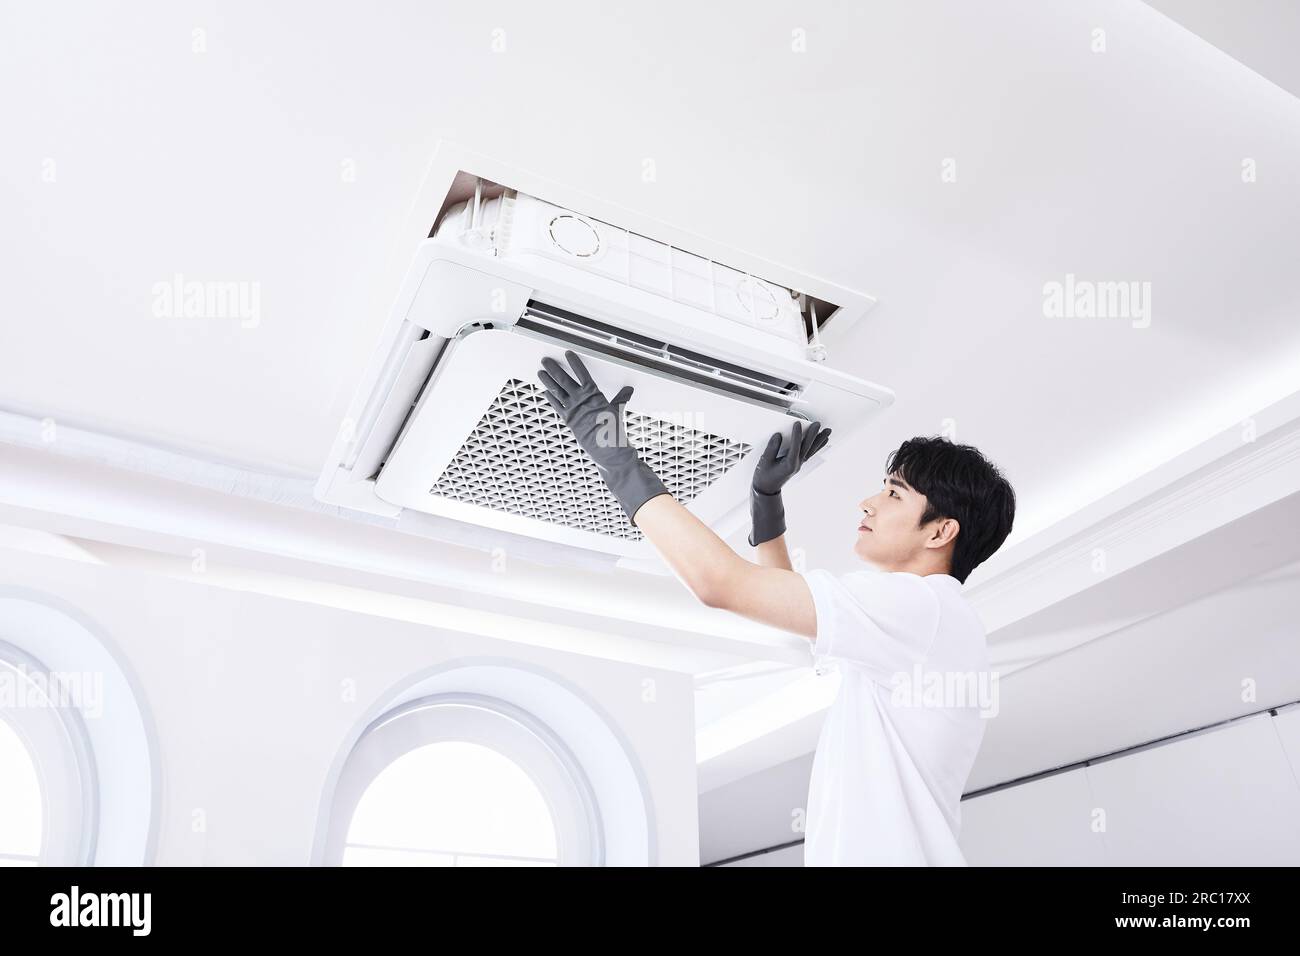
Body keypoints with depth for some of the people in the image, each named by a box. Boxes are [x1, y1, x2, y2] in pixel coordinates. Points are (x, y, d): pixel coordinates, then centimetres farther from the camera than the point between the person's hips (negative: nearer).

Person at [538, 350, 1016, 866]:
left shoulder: (922, 606, -15)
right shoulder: (918, 620, 15)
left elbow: (721, 582, -21)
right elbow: (791, 605, 24)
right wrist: (766, 497, 16)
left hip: (890, 853, -9)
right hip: (859, 853, 9)